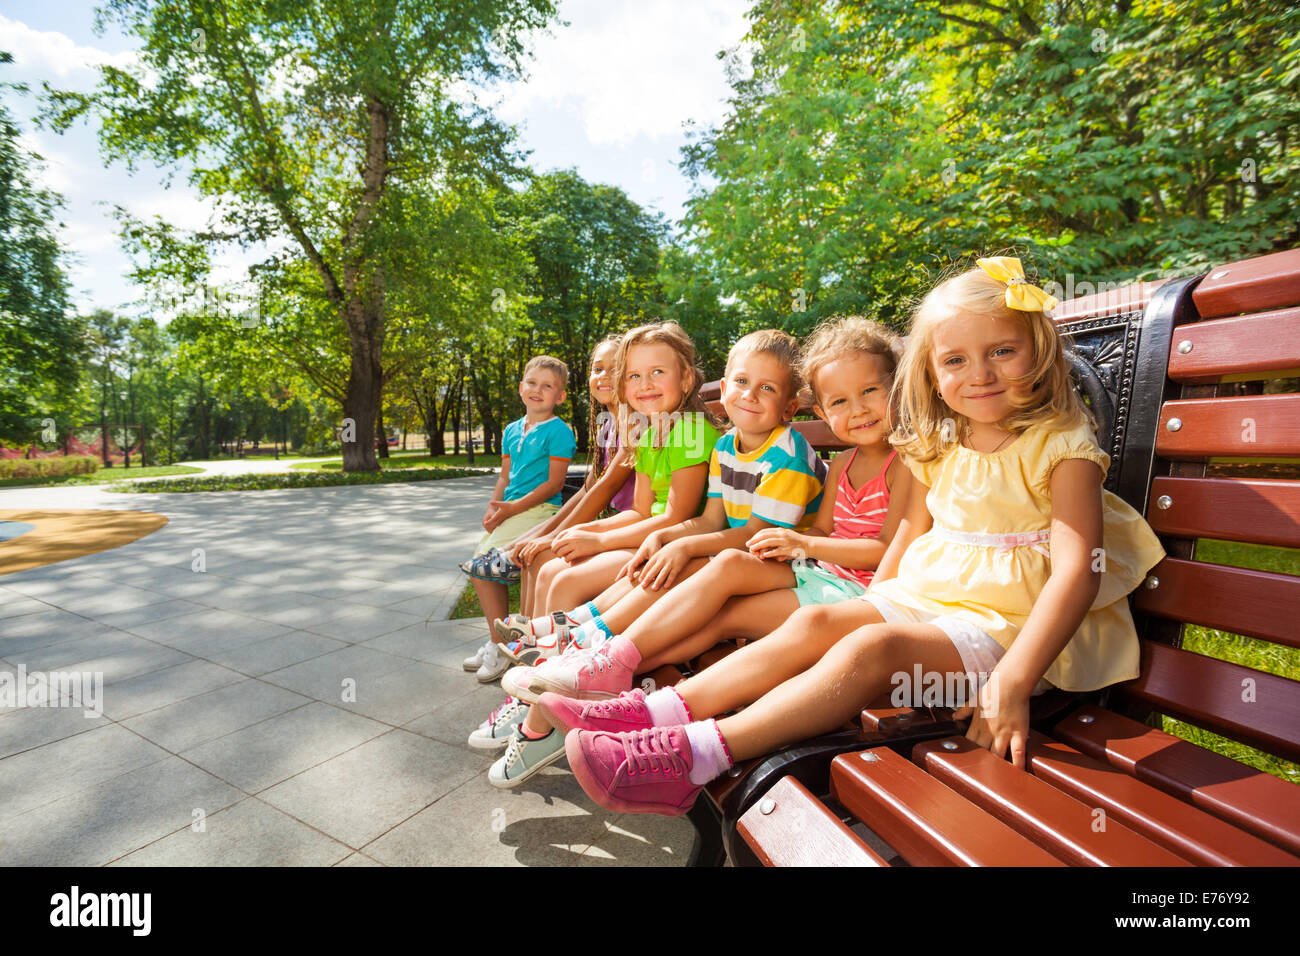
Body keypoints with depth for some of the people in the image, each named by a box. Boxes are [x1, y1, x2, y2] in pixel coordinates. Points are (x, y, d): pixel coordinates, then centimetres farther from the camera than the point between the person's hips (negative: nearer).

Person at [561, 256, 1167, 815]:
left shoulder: (1062, 448, -11)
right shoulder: (940, 448, 9)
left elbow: (1078, 570, -21)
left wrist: (1013, 680, -32)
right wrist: (870, 604, 8)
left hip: (1008, 625, -6)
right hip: (924, 599, 6)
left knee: (875, 649, -30)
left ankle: (698, 756, -35)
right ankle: (668, 710, -21)